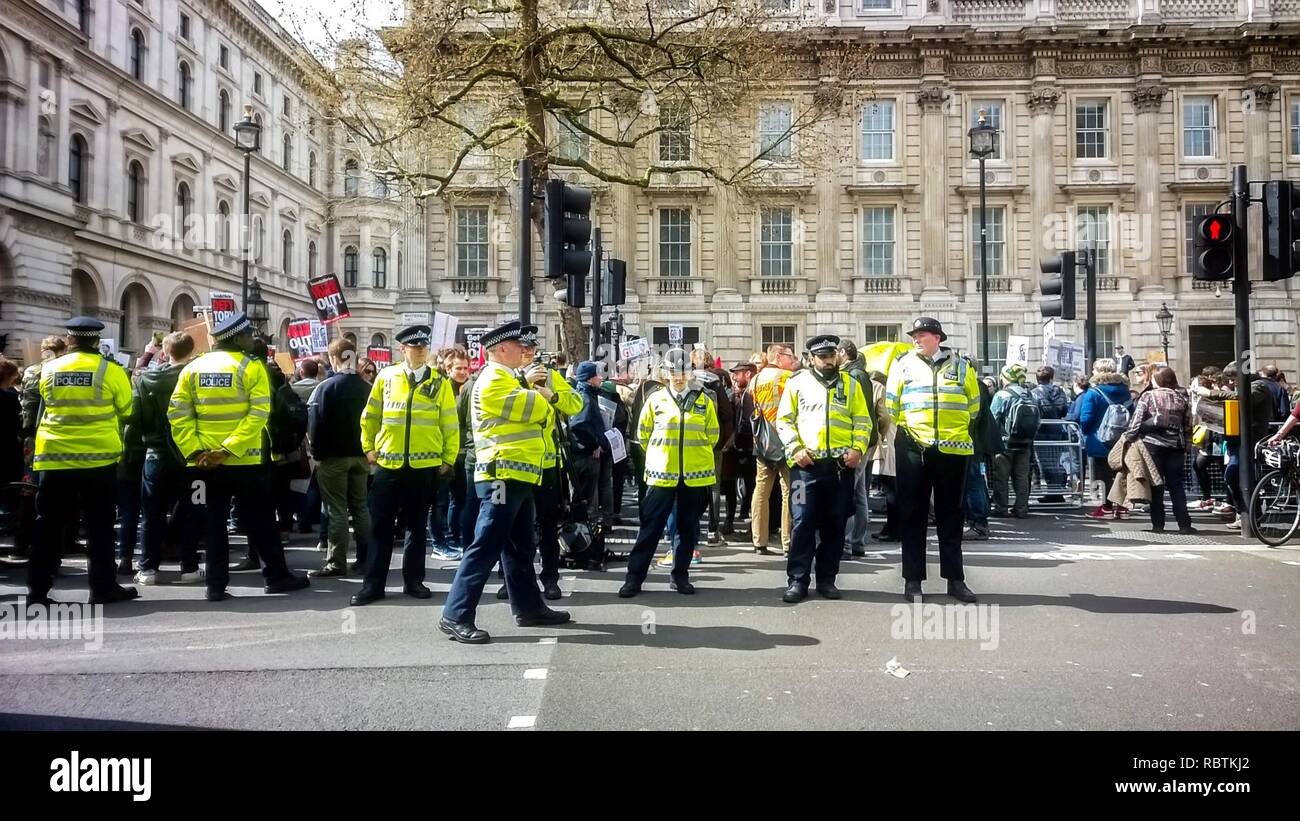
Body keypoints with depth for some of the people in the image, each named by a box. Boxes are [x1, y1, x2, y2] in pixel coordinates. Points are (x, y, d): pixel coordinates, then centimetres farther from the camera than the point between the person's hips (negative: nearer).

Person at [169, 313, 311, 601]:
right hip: (245, 461, -3)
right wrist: (229, 449, -18)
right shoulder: (252, 368, -6)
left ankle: (216, 585, 11)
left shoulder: (193, 368, 6)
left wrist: (193, 450, -5)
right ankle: (276, 576, 16)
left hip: (205, 463, 4)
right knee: (260, 521, 8)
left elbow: (177, 413, -2)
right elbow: (258, 414, -17)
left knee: (213, 522, 10)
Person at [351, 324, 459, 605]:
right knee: (380, 526, 3)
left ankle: (413, 581, 19)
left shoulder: (439, 381, 2)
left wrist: (448, 459, 2)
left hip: (424, 466, 0)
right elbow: (370, 416, 11)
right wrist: (369, 448, 8)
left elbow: (450, 424, 4)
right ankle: (373, 584, 11)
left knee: (417, 526, 9)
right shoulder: (386, 377, 3)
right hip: (388, 464, 0)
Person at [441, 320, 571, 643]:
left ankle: (529, 607, 25)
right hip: (502, 476, -10)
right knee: (486, 547, -12)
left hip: (517, 477, 11)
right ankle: (456, 616, -10)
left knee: (520, 547, 16)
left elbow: (542, 419, 22)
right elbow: (534, 409, -17)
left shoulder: (508, 380, 22)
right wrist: (543, 395, 5)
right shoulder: (493, 380, -11)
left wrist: (540, 396, 2)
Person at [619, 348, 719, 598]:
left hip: (695, 475, 2)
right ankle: (634, 576, 4)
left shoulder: (703, 401, 4)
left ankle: (680, 575, 19)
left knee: (688, 527, 8)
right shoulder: (655, 400, 2)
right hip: (662, 474, -1)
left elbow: (712, 434, 12)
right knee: (650, 526, -2)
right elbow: (643, 433, 10)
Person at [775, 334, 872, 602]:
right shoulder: (798, 382, 6)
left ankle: (827, 579, 17)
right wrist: (795, 449, -9)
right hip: (807, 464, -2)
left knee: (835, 524, 7)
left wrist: (858, 449, -4)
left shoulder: (851, 383, 12)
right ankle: (797, 580, 4)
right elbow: (784, 420, 3)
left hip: (842, 465, 2)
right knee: (803, 522, -3)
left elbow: (862, 420, 10)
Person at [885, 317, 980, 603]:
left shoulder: (960, 365, 7)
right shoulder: (903, 364, 4)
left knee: (950, 515, 9)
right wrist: (907, 428, 7)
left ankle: (955, 579, 17)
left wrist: (956, 426, 13)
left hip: (952, 448, 1)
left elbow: (973, 403, 16)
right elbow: (891, 404, 7)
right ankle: (912, 579, 10)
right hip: (913, 447, -1)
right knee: (913, 514, 3)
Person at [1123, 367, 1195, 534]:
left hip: (1152, 444, -3)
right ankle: (1184, 524, 4)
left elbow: (1136, 421, -10)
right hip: (1176, 445, 3)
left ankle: (1158, 524, 3)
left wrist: (1127, 439, -4)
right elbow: (1188, 427, 9)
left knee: (1156, 486, 3)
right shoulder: (1181, 398, 8)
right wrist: (1185, 447, 16)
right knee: (1176, 485, 7)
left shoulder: (1148, 396, -2)